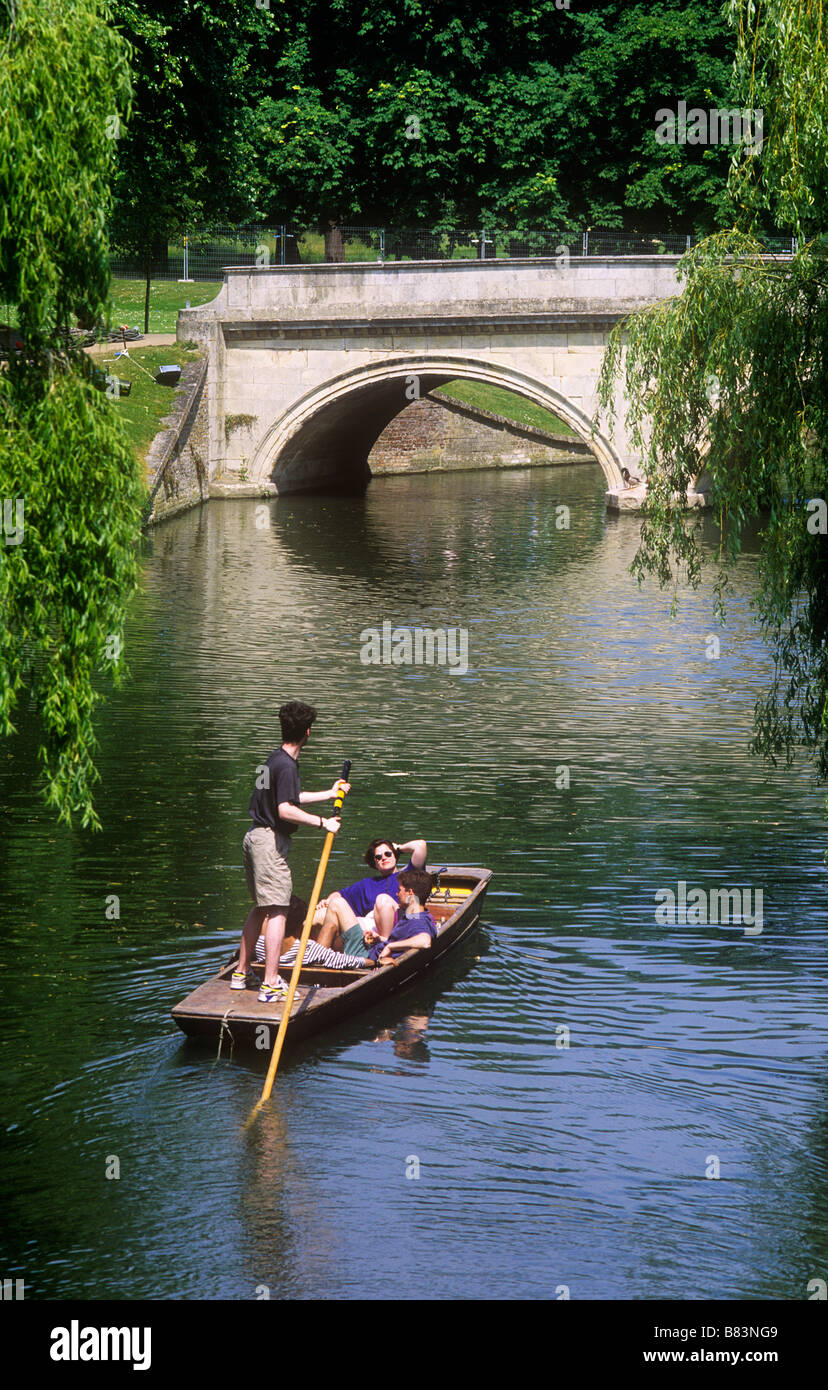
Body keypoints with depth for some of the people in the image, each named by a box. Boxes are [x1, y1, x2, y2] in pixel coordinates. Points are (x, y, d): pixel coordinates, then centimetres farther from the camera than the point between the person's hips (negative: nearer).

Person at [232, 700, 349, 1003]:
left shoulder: (274, 759, 13)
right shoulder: (287, 766, -18)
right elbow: (285, 810, -27)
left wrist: (329, 794, 37)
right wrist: (322, 822, -21)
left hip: (255, 838, 10)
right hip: (271, 841, -10)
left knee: (260, 908, 18)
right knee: (277, 911, -8)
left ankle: (240, 973, 23)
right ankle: (271, 984, -12)